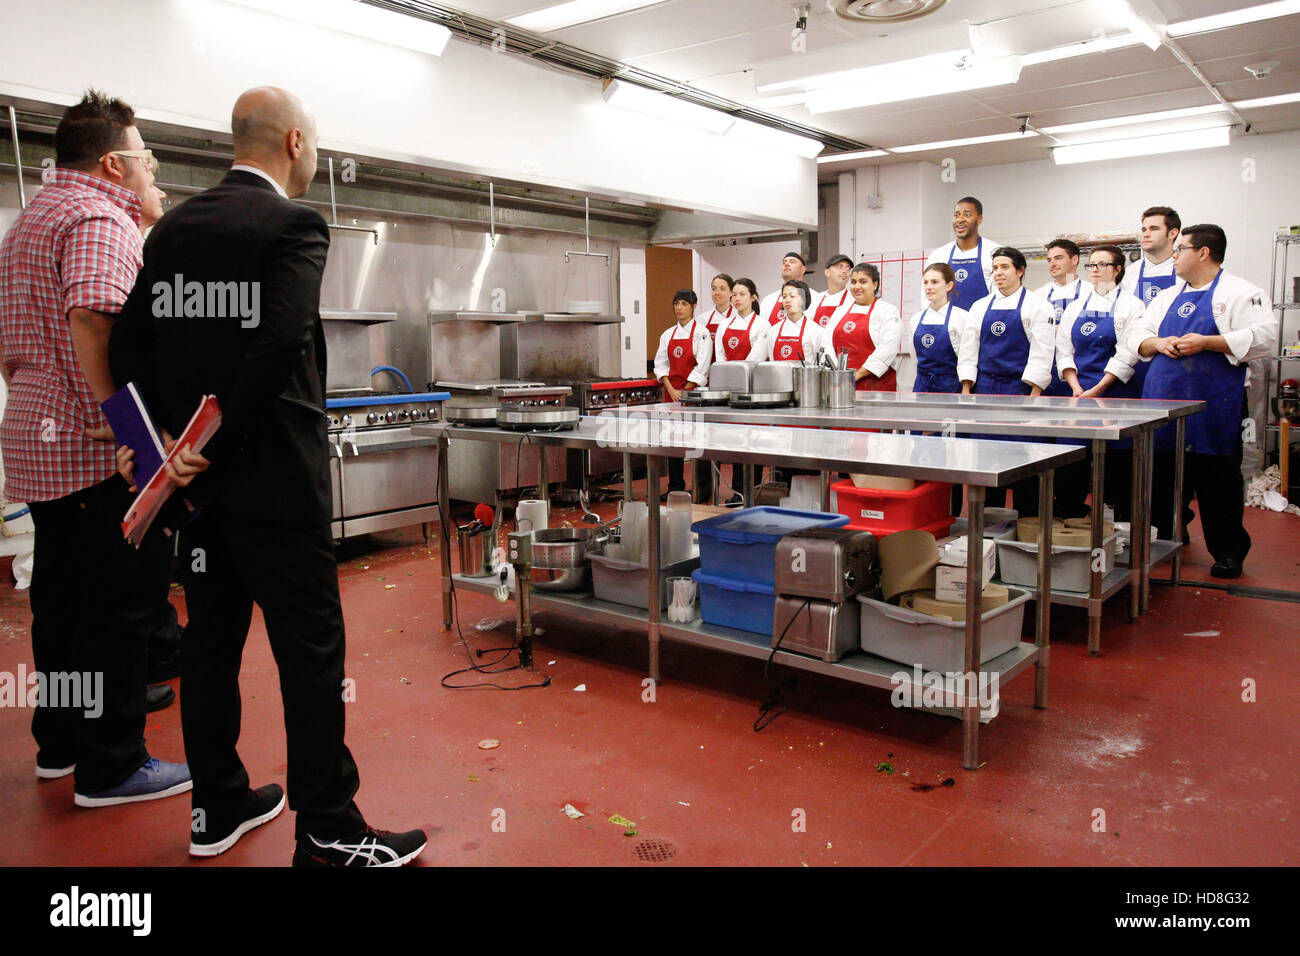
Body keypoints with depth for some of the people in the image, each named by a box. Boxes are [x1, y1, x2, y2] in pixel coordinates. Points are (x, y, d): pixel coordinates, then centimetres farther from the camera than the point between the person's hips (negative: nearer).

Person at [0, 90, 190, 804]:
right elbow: (92, 319, -27)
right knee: (119, 605, -3)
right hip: (97, 450, -10)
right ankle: (109, 767, 5)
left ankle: (58, 743, 28)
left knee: (60, 597, 16)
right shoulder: (101, 218, -12)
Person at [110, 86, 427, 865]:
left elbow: (132, 346, 7)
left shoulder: (172, 228, 11)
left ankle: (218, 807, 29)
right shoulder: (294, 225, -10)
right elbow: (279, 342, -23)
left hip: (199, 479, 8)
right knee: (310, 651, 0)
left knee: (211, 640, 15)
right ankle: (328, 831, 9)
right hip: (273, 478, -7)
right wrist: (220, 443, -13)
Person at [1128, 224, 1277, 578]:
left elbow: (1264, 337, -12)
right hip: (1164, 403, 6)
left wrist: (1207, 342, -19)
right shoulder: (1167, 297, 18)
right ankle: (1168, 539, 28)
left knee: (1218, 482, 0)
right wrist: (1158, 343, -4)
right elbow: (1137, 336, 18)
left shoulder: (1241, 293, -1)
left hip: (1213, 405, -5)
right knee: (1164, 478, 11)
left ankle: (1228, 552, 13)